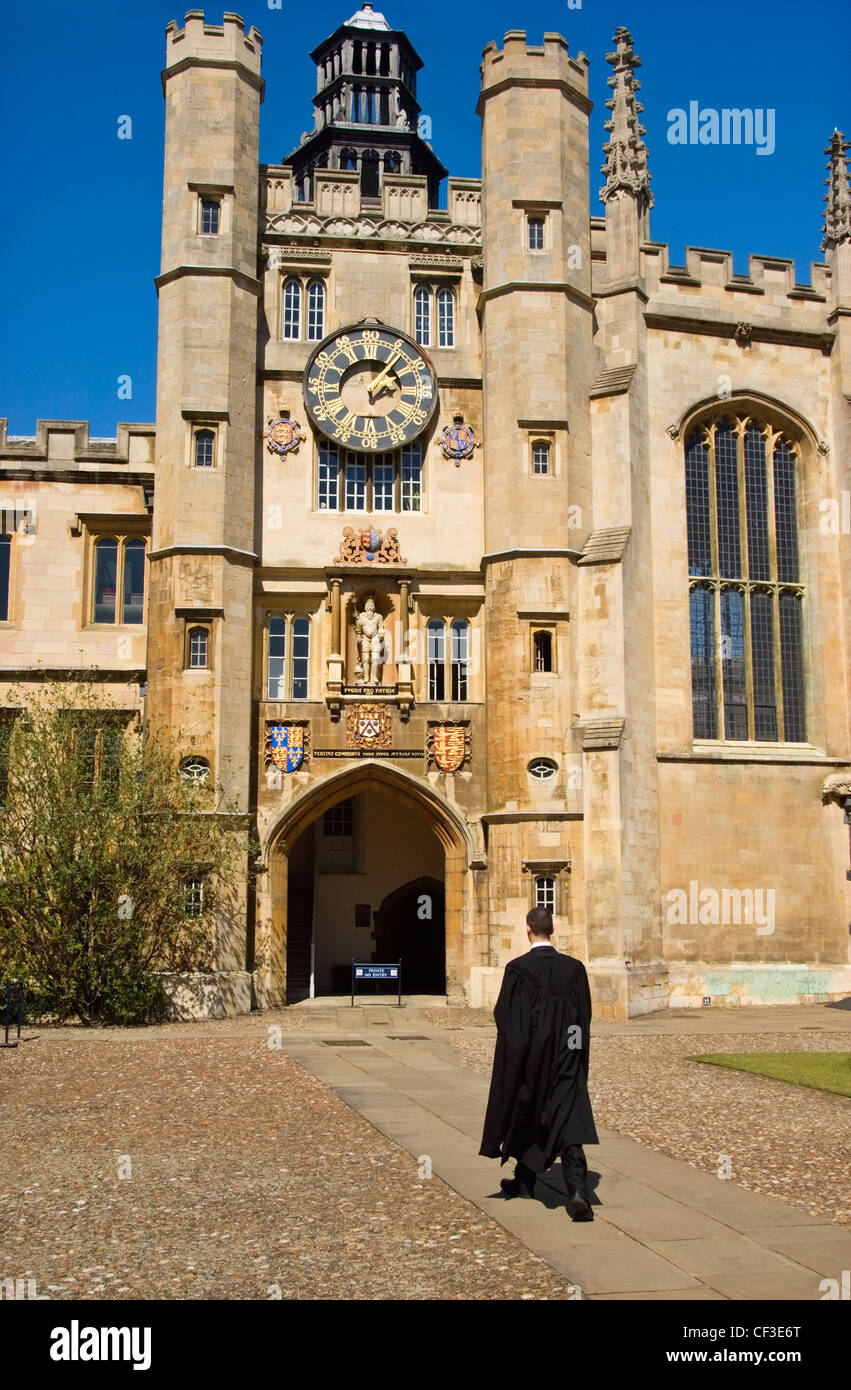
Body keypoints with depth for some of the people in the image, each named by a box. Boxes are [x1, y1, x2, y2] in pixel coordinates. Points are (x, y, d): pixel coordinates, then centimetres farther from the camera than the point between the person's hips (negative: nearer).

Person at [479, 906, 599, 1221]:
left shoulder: (518, 969, -11)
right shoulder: (574, 968, -1)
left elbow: (504, 1017, -9)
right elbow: (585, 1016, 5)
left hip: (528, 1057, -1)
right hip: (567, 1059, 2)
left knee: (526, 1116, 18)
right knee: (569, 1121, -3)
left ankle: (522, 1180, 36)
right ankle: (578, 1191, -19)